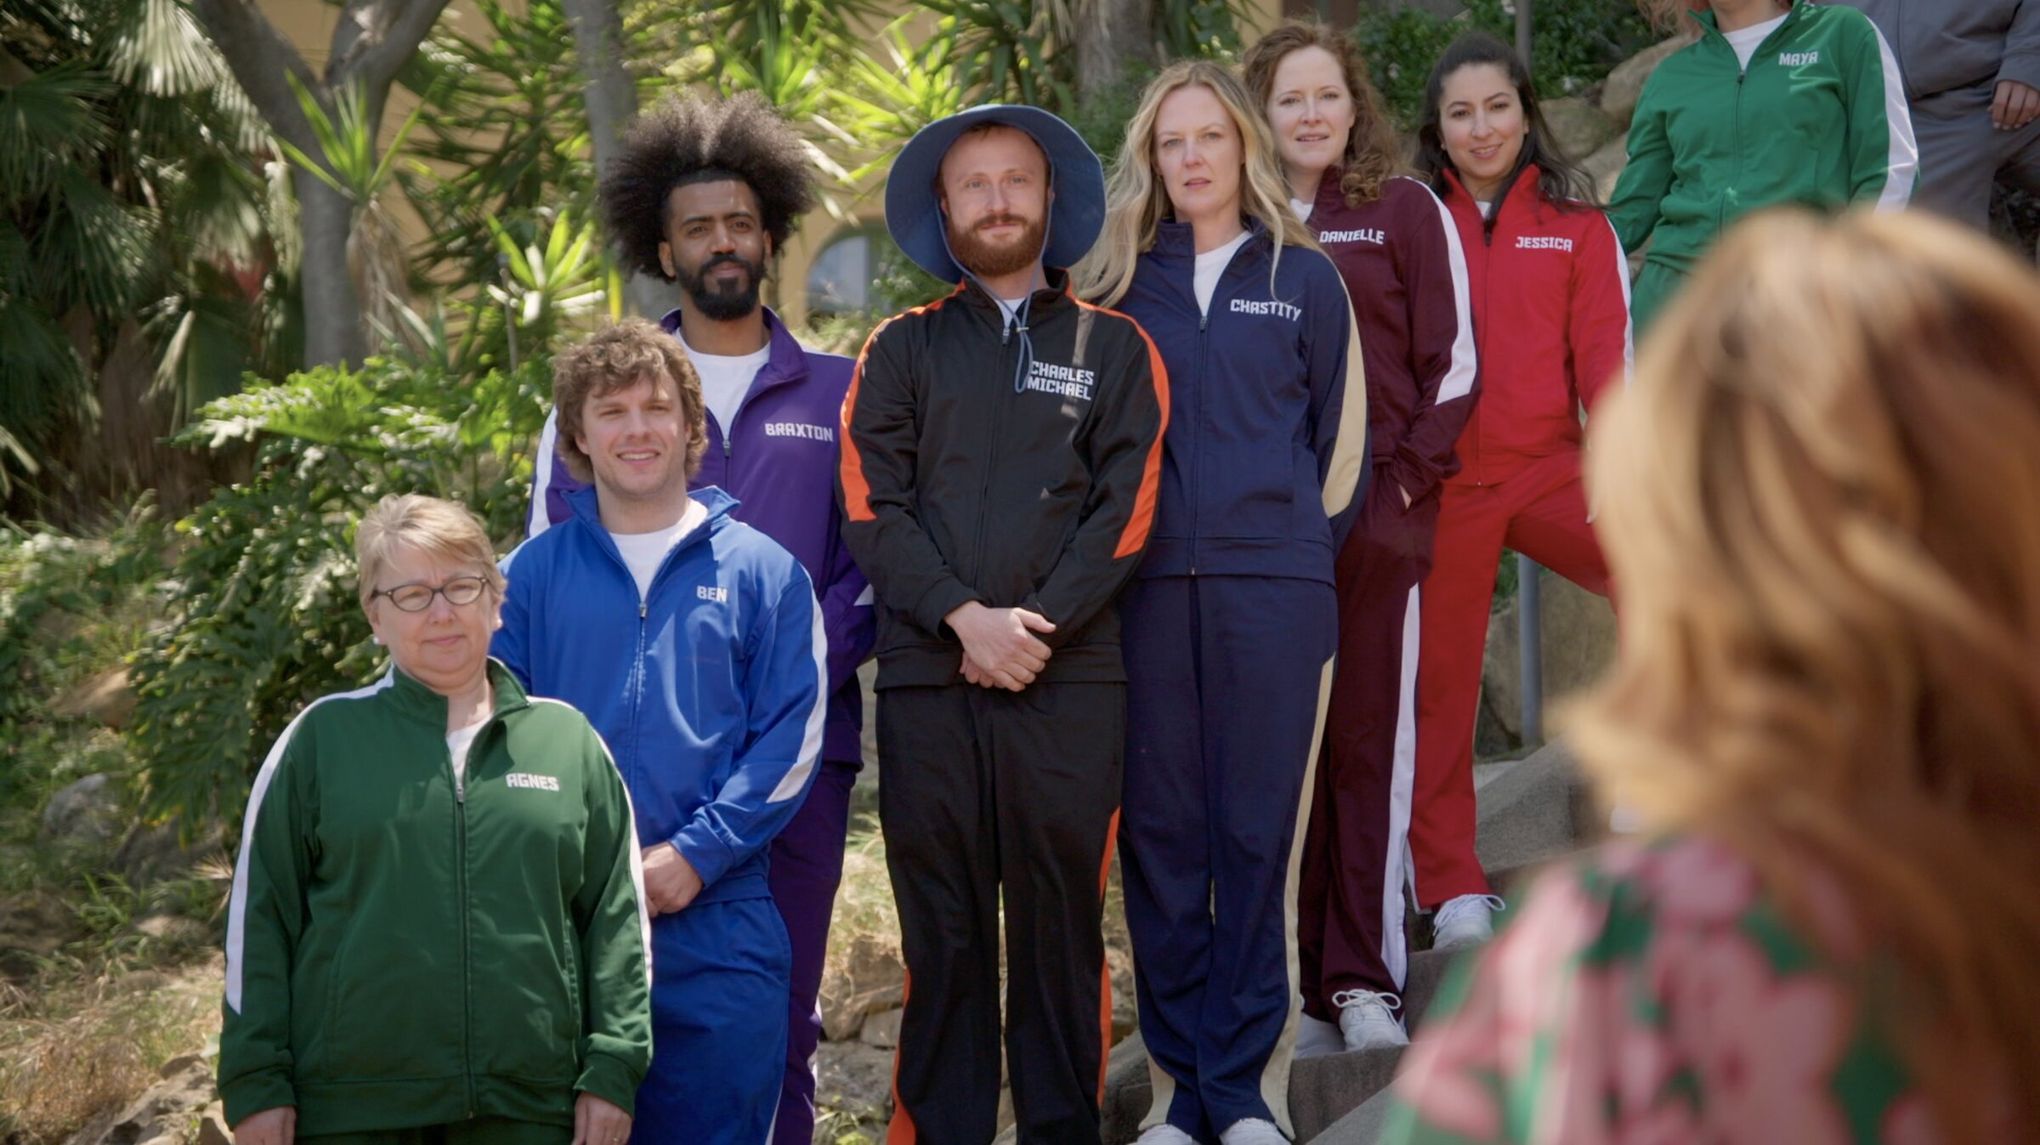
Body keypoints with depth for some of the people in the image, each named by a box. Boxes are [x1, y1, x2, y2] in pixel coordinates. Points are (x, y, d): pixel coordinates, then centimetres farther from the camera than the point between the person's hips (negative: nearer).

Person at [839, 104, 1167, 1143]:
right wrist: (965, 618, -10)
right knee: (940, 929, 1)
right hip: (927, 677, 1)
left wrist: (1037, 623, -9)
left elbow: (1125, 511, 2)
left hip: (1069, 677, 0)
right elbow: (873, 510, 3)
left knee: (1061, 924, 0)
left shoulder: (1115, 349, 12)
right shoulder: (900, 350, 14)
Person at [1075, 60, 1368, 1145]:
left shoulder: (1305, 279, 9)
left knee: (1258, 830, -1)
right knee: (1160, 831, 1)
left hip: (1272, 586, -1)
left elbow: (1340, 438, 12)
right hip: (1149, 592, 1)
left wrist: (1304, 547, 8)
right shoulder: (1117, 283, 10)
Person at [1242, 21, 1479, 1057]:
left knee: (1368, 744, -1)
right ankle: (1296, 981, 7)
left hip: (1374, 515, -2)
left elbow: (1452, 360, 4)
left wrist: (1409, 480, -4)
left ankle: (1363, 979, 3)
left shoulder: (1406, 211, 7)